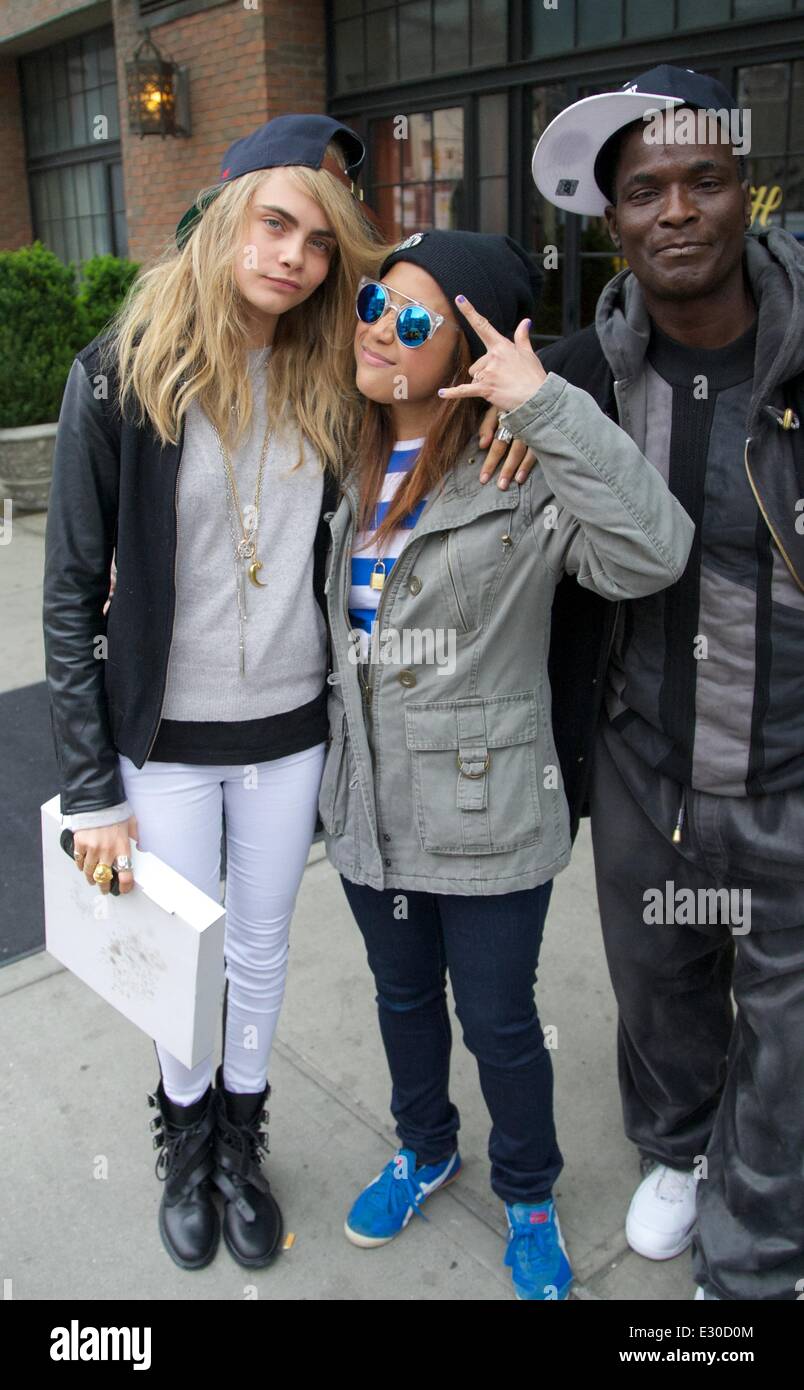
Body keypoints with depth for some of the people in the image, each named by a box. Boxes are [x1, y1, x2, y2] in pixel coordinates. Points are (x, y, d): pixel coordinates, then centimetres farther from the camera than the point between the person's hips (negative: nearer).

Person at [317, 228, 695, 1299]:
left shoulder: (524, 472, -17)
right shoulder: (347, 465, 2)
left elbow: (653, 553, -34)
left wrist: (544, 404, -36)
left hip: (487, 818, -5)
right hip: (369, 807, 6)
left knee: (499, 1022, 13)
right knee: (403, 995, 25)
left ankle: (529, 1198, 43)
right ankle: (425, 1150, 54)